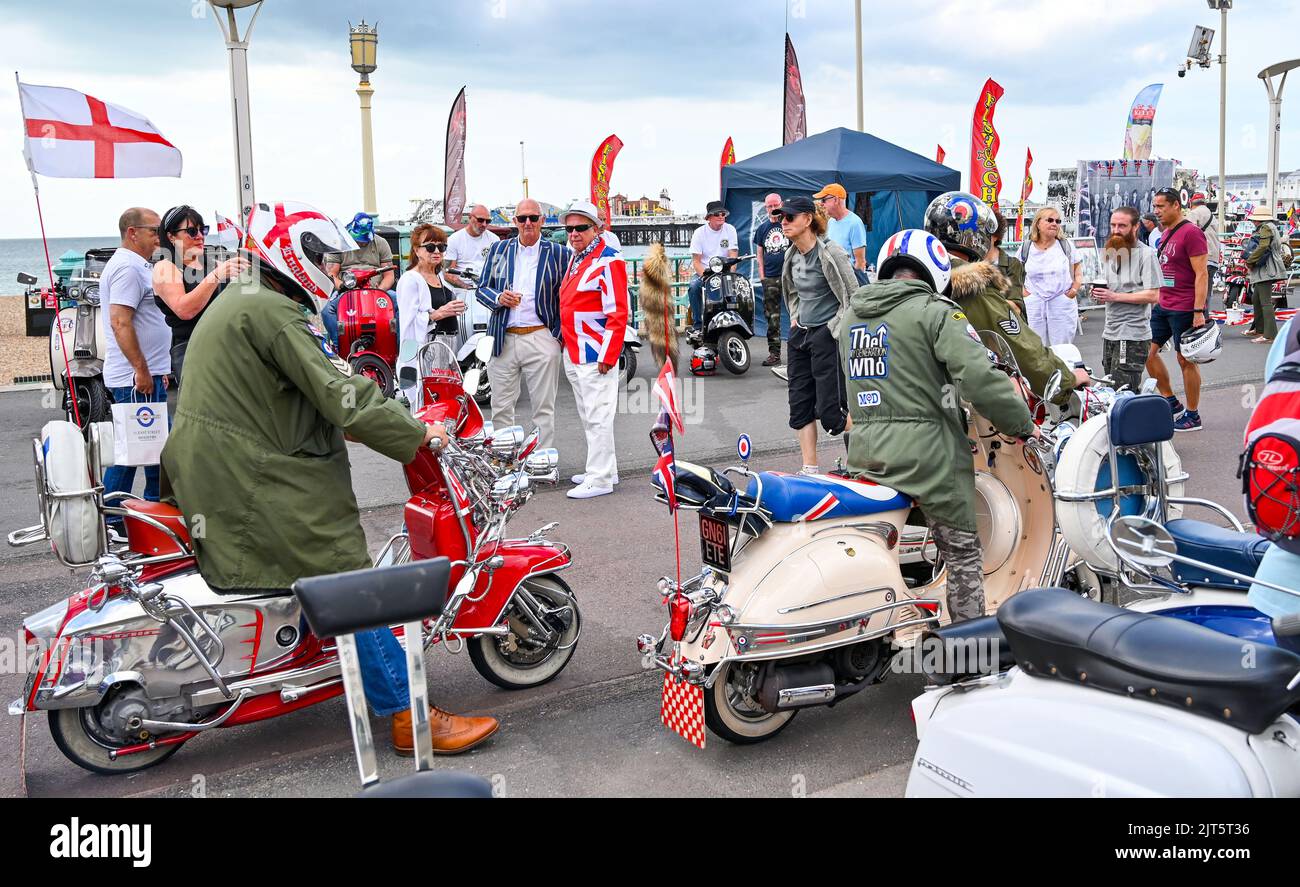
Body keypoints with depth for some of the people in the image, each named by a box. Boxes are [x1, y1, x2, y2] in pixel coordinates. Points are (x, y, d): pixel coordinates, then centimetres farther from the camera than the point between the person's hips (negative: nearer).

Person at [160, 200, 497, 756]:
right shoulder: (272, 312, -16)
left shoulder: (239, 301, 18)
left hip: (217, 475, 11)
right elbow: (337, 393, -21)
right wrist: (417, 433, -13)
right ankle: (409, 717, -6)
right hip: (254, 482, -11)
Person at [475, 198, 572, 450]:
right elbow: (482, 289, 13)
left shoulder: (558, 253, 3)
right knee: (501, 408, 6)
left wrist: (559, 336, -5)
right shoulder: (499, 249, 12)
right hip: (503, 340, 2)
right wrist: (499, 298, -9)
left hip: (542, 340, -2)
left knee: (544, 409, 2)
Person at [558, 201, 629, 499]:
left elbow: (618, 314, -18)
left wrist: (607, 355, -20)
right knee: (587, 416, 17)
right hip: (572, 353, 10)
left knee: (597, 417, -6)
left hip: (595, 355, -10)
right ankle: (602, 469, 28)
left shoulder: (608, 262, -14)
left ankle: (600, 479, -1)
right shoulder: (574, 257, 15)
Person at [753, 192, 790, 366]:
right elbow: (759, 254, 16)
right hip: (770, 278, 4)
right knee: (772, 318, 5)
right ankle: (774, 353, 10)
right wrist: (762, 276, 7)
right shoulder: (762, 229, 14)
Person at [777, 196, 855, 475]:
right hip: (800, 335, 8)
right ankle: (810, 470, 15)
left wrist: (840, 330, -13)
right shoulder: (793, 255, 10)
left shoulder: (830, 252, -15)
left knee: (830, 412, -9)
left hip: (827, 336, -8)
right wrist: (794, 317, 15)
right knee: (800, 405, 7)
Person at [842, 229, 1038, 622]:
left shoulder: (850, 315, 14)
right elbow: (980, 376, -17)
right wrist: (1022, 423, -6)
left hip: (863, 451, 6)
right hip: (925, 451, -6)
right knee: (963, 552, 7)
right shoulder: (935, 312, -7)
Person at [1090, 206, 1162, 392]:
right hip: (1110, 333, 8)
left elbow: (1153, 296, -15)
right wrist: (1098, 294, 3)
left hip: (1133, 336, -8)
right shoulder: (1109, 252, 17)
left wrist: (1115, 296, -19)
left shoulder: (1146, 254, -8)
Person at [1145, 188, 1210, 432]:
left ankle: (1192, 416, 10)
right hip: (1163, 306, 9)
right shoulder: (1166, 233, 13)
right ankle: (1172, 403, 20)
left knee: (1186, 360, -1)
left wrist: (1199, 311, -22)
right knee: (1148, 351, 9)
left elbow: (1201, 274, -17)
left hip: (1184, 309, -9)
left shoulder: (1191, 233, -14)